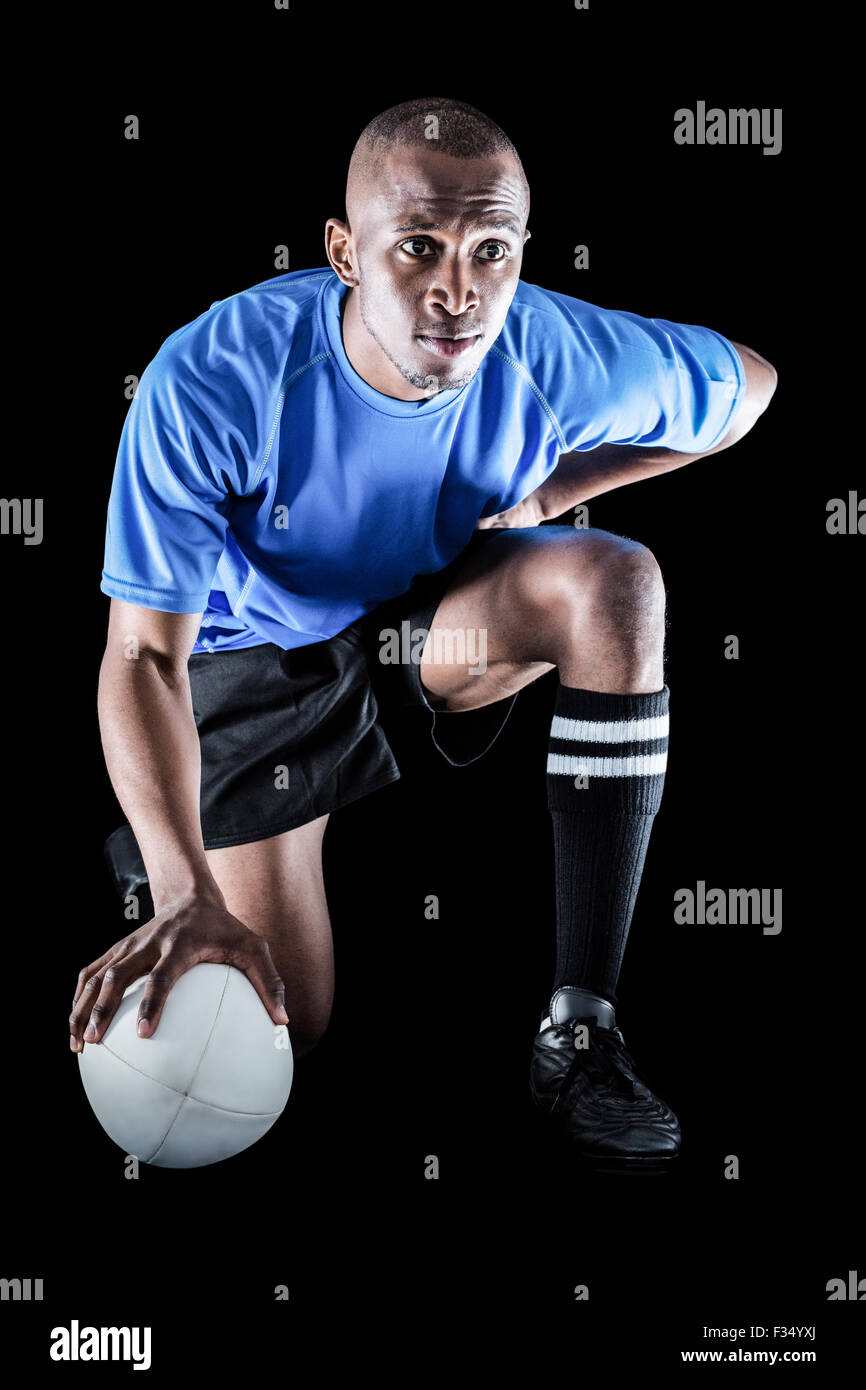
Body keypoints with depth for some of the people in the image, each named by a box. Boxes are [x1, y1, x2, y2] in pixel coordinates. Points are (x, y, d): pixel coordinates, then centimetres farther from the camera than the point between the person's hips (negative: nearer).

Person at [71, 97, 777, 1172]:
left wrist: (551, 492, -9)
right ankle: (154, 847, 28)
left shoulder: (564, 358, -24)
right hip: (256, 660, -2)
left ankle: (580, 1029, -25)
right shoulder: (209, 384, -32)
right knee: (282, 1032, -7)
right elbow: (144, 655, -31)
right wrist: (187, 892, -45)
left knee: (613, 576, -32)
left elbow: (748, 383, -2)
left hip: (435, 620, 3)